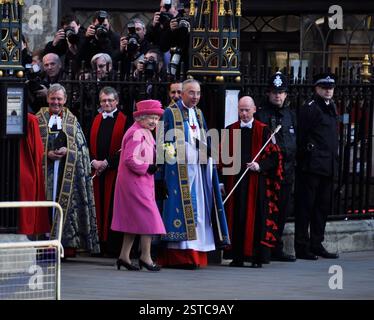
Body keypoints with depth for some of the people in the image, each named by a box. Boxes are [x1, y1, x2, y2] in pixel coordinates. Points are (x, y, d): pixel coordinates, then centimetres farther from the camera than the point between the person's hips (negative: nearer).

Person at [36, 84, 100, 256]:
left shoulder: (72, 121, 12)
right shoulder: (39, 119, 7)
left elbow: (81, 145, 8)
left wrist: (67, 151, -10)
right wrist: (47, 154, -12)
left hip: (68, 170, 1)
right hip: (45, 167, -1)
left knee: (69, 202, -3)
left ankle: (69, 242, -1)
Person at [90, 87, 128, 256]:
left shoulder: (124, 121, -2)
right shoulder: (96, 120, 14)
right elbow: (90, 144, 13)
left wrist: (107, 163, -13)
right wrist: (94, 161, -5)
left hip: (115, 171, -5)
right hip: (98, 171, 5)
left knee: (112, 207, -6)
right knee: (100, 206, 3)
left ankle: (113, 245, -4)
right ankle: (101, 243, 5)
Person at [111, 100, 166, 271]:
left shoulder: (144, 133, 16)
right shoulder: (137, 133, -17)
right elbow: (130, 159, -24)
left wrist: (153, 166, 12)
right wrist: (148, 167, -17)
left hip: (141, 182, 11)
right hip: (136, 182, -11)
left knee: (134, 220, 12)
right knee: (148, 217, -9)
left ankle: (124, 256, 16)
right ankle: (145, 256, -4)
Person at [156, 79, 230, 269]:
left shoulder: (199, 114, 19)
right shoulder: (171, 113, -1)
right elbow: (164, 141, -4)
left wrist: (208, 160, 11)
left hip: (199, 167, 7)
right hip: (179, 169, -7)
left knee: (199, 209, 3)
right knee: (181, 208, -10)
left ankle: (195, 255, 5)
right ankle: (179, 256, -11)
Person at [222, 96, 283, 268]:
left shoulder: (263, 131, 2)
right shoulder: (230, 130, 11)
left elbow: (274, 156, 0)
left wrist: (260, 166, -17)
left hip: (256, 181, -3)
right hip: (235, 181, 3)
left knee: (256, 217, -4)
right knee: (236, 217, 1)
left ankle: (257, 257, -2)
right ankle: (237, 256, 4)